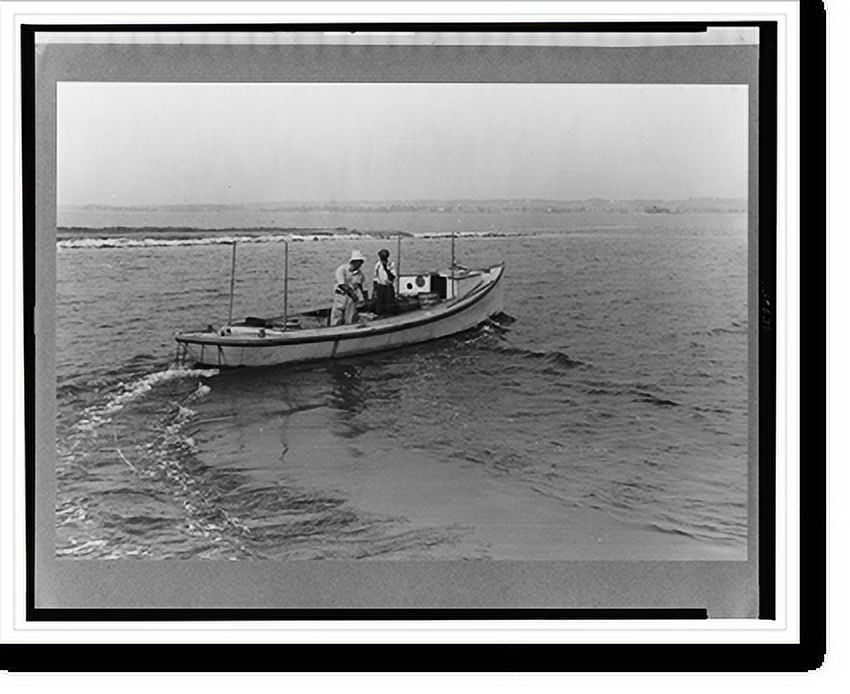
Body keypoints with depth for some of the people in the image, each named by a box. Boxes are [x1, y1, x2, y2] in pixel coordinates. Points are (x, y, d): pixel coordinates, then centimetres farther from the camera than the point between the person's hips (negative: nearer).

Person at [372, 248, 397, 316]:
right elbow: (375, 278, 11)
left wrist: (386, 269, -24)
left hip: (388, 288, -3)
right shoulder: (378, 265, 3)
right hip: (379, 287, 3)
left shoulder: (391, 265, -7)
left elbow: (392, 278, -17)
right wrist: (374, 289, 9)